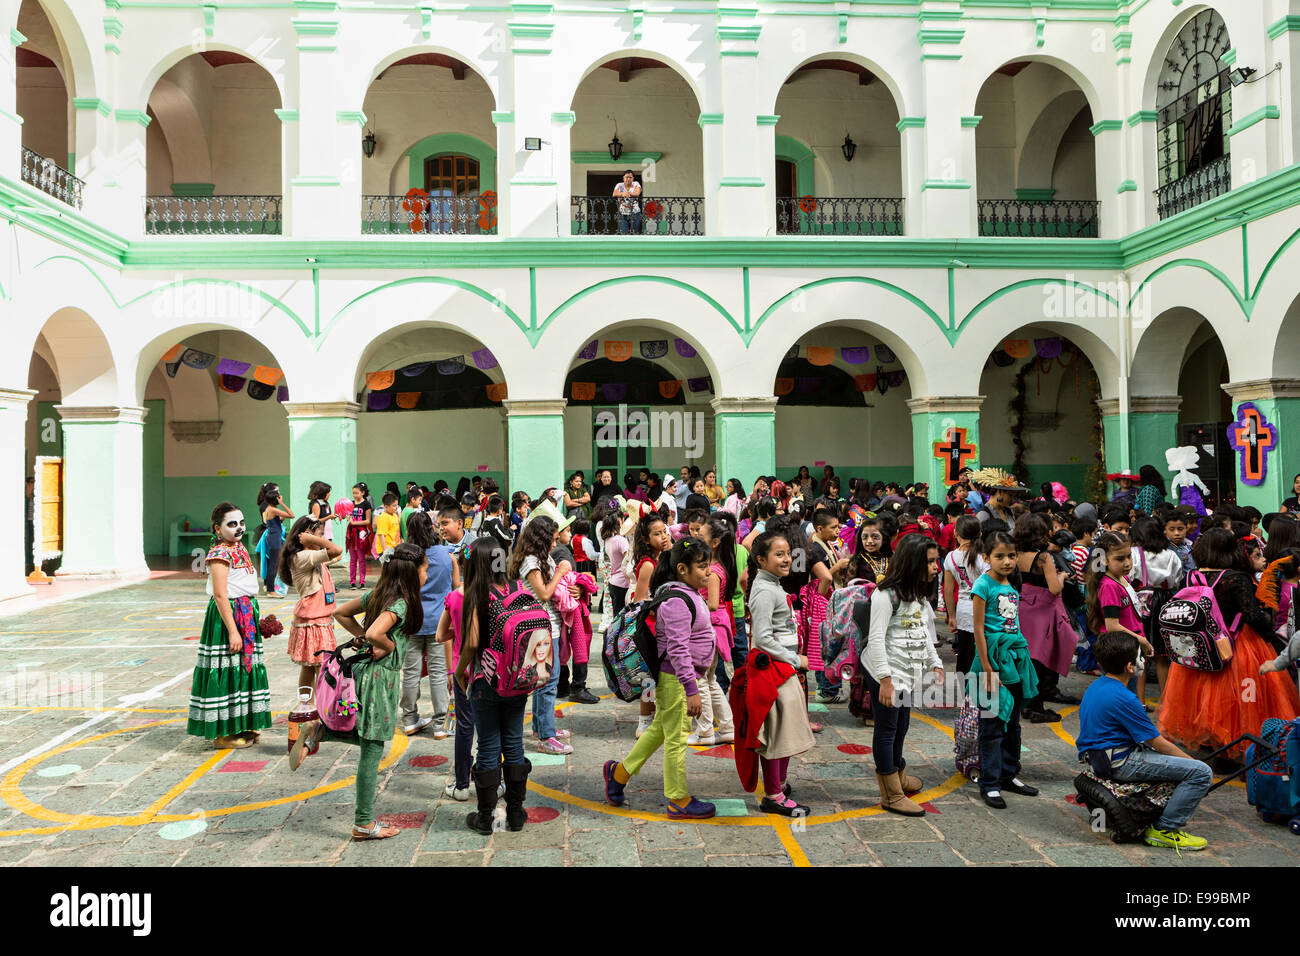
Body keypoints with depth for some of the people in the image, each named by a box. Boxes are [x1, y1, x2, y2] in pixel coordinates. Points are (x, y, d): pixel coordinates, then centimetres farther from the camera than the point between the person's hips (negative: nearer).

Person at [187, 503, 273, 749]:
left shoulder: (239, 548, 13)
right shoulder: (220, 553, -15)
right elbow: (220, 595, -20)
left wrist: (252, 620, 19)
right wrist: (233, 631, -23)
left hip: (246, 614, 9)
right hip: (227, 615, -9)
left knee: (243, 667, 14)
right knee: (226, 670, -3)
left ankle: (240, 727, 25)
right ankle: (222, 733, 6)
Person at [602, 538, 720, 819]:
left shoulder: (688, 594, 11)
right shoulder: (676, 601, -22)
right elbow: (677, 649, -25)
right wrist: (691, 690, -25)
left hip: (682, 675, 10)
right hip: (675, 678, -10)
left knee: (661, 729, 21)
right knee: (676, 738, 2)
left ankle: (619, 771, 33)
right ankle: (679, 801, 15)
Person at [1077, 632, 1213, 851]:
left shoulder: (1095, 687, 8)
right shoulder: (1123, 699, -21)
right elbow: (1157, 744, -14)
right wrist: (1192, 761, 1)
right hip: (1121, 764, -10)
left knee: (1176, 749, 30)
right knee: (1201, 772, -14)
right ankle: (1164, 830, -7)